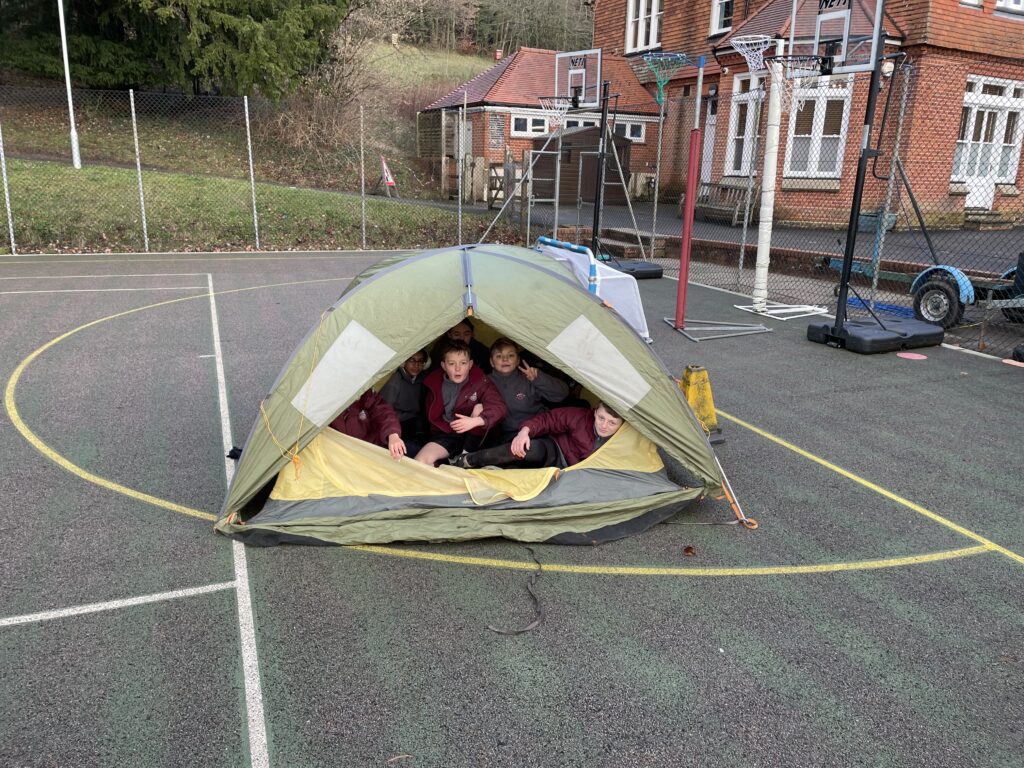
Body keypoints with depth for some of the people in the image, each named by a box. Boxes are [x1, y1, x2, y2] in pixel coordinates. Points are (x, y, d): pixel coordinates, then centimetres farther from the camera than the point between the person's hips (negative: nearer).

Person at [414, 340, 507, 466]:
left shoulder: (480, 380, -11)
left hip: (472, 435, 1)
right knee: (420, 461, -29)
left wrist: (475, 421, -36)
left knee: (479, 408, -27)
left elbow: (500, 407, -22)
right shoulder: (435, 383, -5)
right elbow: (431, 417, 7)